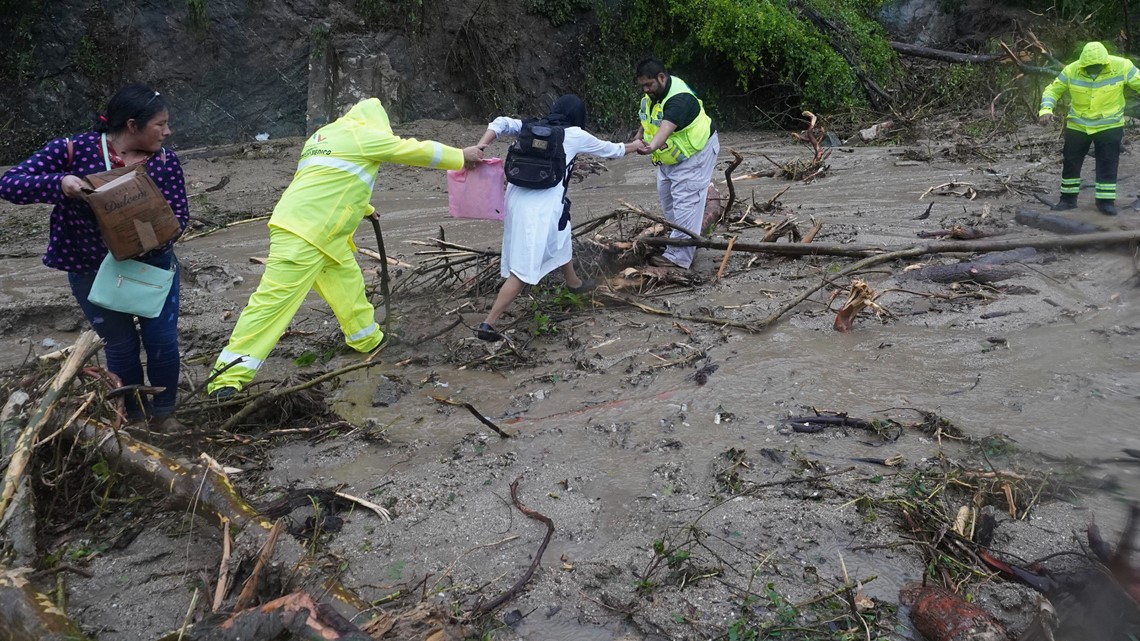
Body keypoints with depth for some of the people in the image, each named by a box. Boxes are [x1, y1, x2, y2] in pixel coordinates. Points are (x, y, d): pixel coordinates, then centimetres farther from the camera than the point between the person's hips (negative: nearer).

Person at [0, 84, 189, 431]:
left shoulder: (165, 160, -8)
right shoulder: (73, 150, -15)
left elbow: (179, 212, -9)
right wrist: (58, 183, -35)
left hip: (153, 263, 2)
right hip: (92, 271, -1)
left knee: (163, 341, 1)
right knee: (121, 346, 9)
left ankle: (163, 411, 25)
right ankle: (134, 415, 31)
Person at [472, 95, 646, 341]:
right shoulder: (576, 135, 7)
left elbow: (501, 124, 2)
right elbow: (610, 150, 23)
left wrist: (480, 146, -8)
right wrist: (634, 146, 41)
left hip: (518, 197, 7)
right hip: (542, 205, -7)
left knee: (560, 239, 32)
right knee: (522, 269, -3)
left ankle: (574, 283, 56)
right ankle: (488, 324, -7)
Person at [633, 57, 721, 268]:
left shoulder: (679, 99, -32)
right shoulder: (651, 94, -1)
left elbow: (667, 126, -51)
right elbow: (646, 121, 14)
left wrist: (652, 146, -69)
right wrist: (639, 138, -6)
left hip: (694, 154, -10)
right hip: (669, 158, 10)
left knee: (685, 204, -13)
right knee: (666, 196, 17)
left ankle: (678, 257, -11)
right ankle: (686, 241, 30)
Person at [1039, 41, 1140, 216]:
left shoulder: (1122, 67, -17)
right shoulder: (1071, 71, -15)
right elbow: (1052, 90, -8)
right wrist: (1046, 110, -26)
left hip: (1109, 125, -1)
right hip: (1077, 125, 1)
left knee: (1108, 163, -2)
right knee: (1071, 161, 8)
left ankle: (1106, 200, 9)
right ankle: (1068, 198, 22)